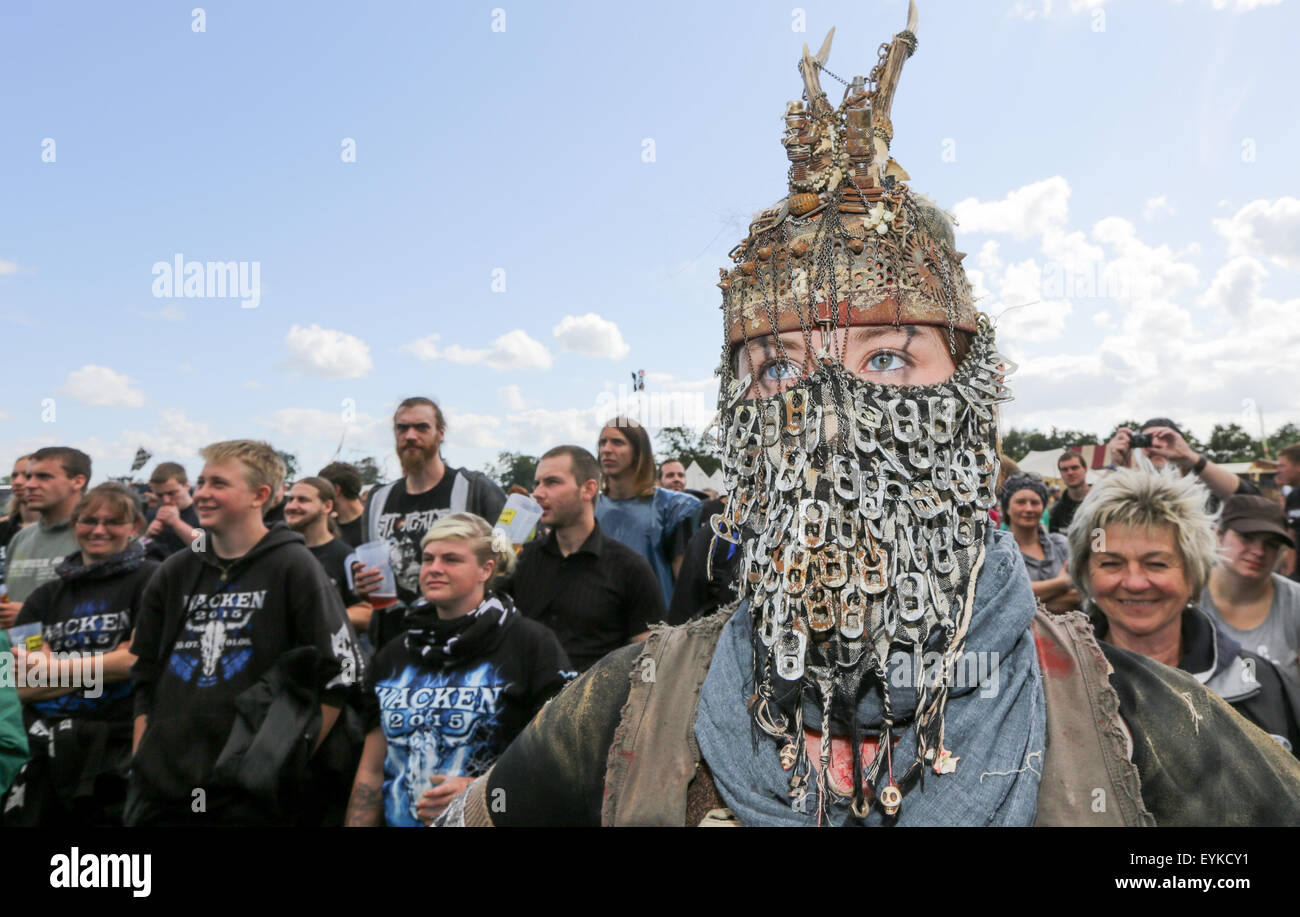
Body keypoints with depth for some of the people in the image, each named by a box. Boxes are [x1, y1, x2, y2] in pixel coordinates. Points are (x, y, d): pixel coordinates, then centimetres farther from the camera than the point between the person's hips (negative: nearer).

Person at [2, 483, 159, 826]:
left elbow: (139, 659, -11)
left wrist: (55, 668, -4)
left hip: (115, 753, -5)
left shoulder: (150, 580, -2)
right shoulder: (45, 597, 13)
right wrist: (105, 665, -11)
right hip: (44, 751, 5)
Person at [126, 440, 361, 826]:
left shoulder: (292, 567, -6)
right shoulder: (173, 573, 11)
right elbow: (145, 677, 17)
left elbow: (340, 670, -8)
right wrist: (142, 758, 9)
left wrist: (292, 758, -7)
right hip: (159, 784, 5)